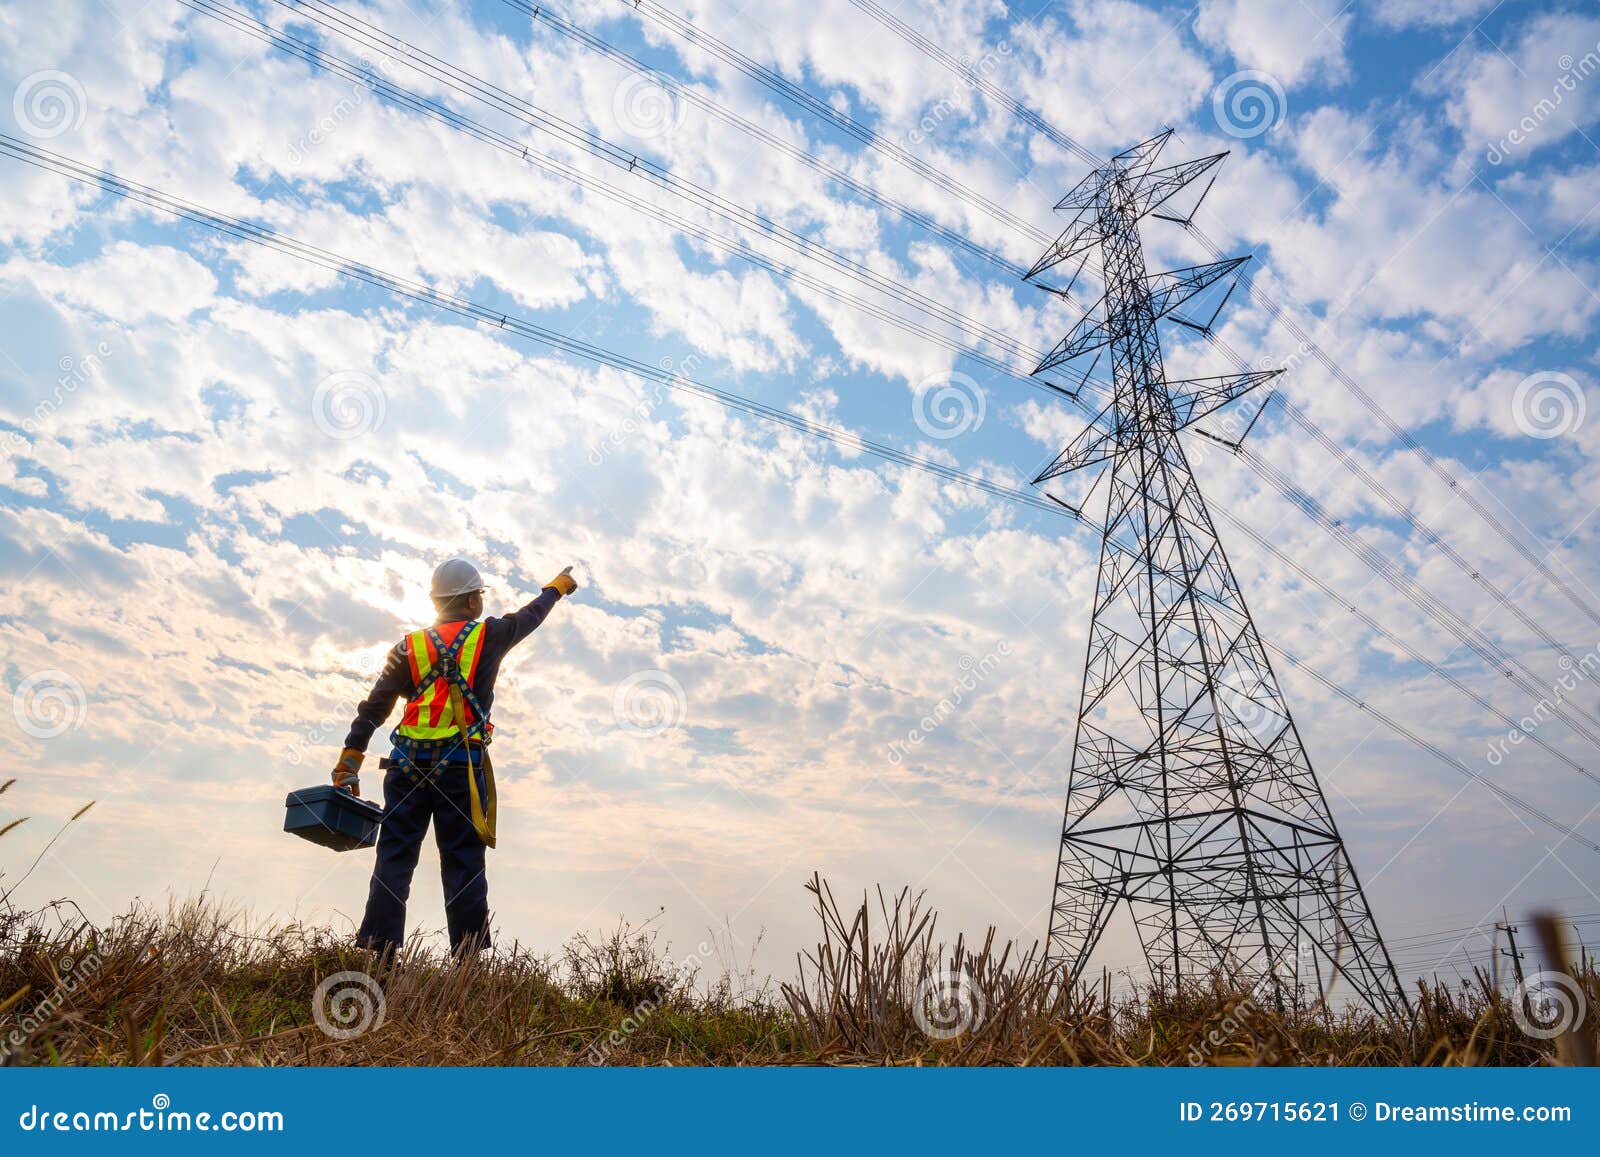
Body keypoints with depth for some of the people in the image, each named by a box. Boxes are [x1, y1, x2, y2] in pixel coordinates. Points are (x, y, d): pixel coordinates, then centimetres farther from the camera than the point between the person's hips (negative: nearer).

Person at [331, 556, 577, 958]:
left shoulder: (409, 646, 10)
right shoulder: (489, 636, 4)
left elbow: (373, 709, 6)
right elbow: (531, 615, 23)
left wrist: (349, 763, 7)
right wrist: (557, 587, 42)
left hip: (409, 764, 2)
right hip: (461, 766, -2)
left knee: (394, 859, 6)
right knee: (463, 864, 2)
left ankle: (378, 951, 4)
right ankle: (468, 959, 3)